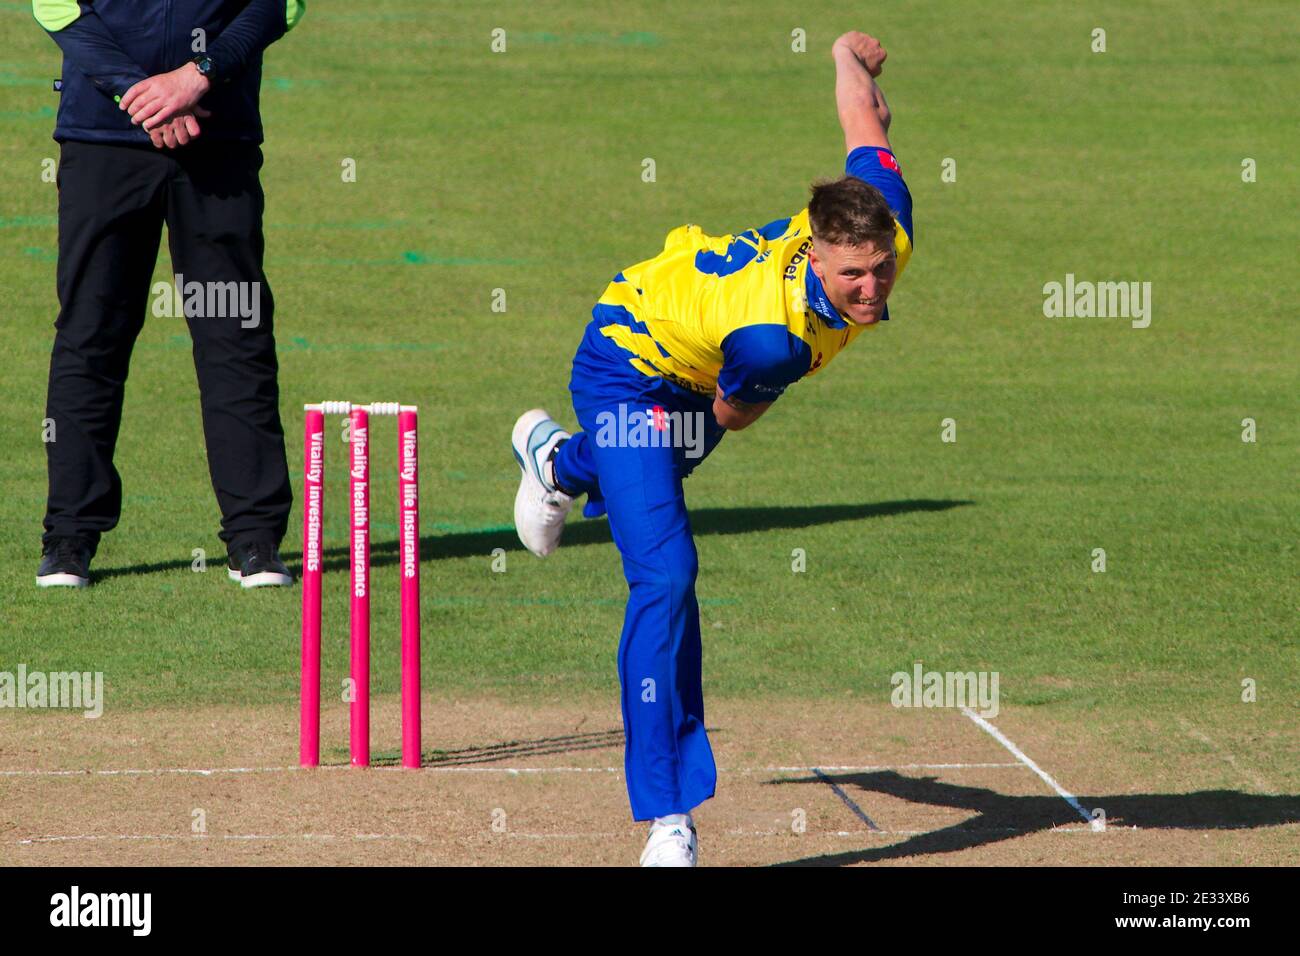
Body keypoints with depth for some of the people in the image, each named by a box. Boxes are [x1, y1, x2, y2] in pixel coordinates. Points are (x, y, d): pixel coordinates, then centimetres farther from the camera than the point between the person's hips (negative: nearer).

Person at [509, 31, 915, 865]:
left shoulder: (889, 226, -31)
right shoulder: (768, 335, -45)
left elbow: (865, 119, -11)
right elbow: (732, 413, -20)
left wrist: (851, 54, 11)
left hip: (691, 376, 7)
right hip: (631, 368, -7)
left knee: (657, 473, 39)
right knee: (665, 573, -21)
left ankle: (558, 463, 77)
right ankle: (669, 816, -19)